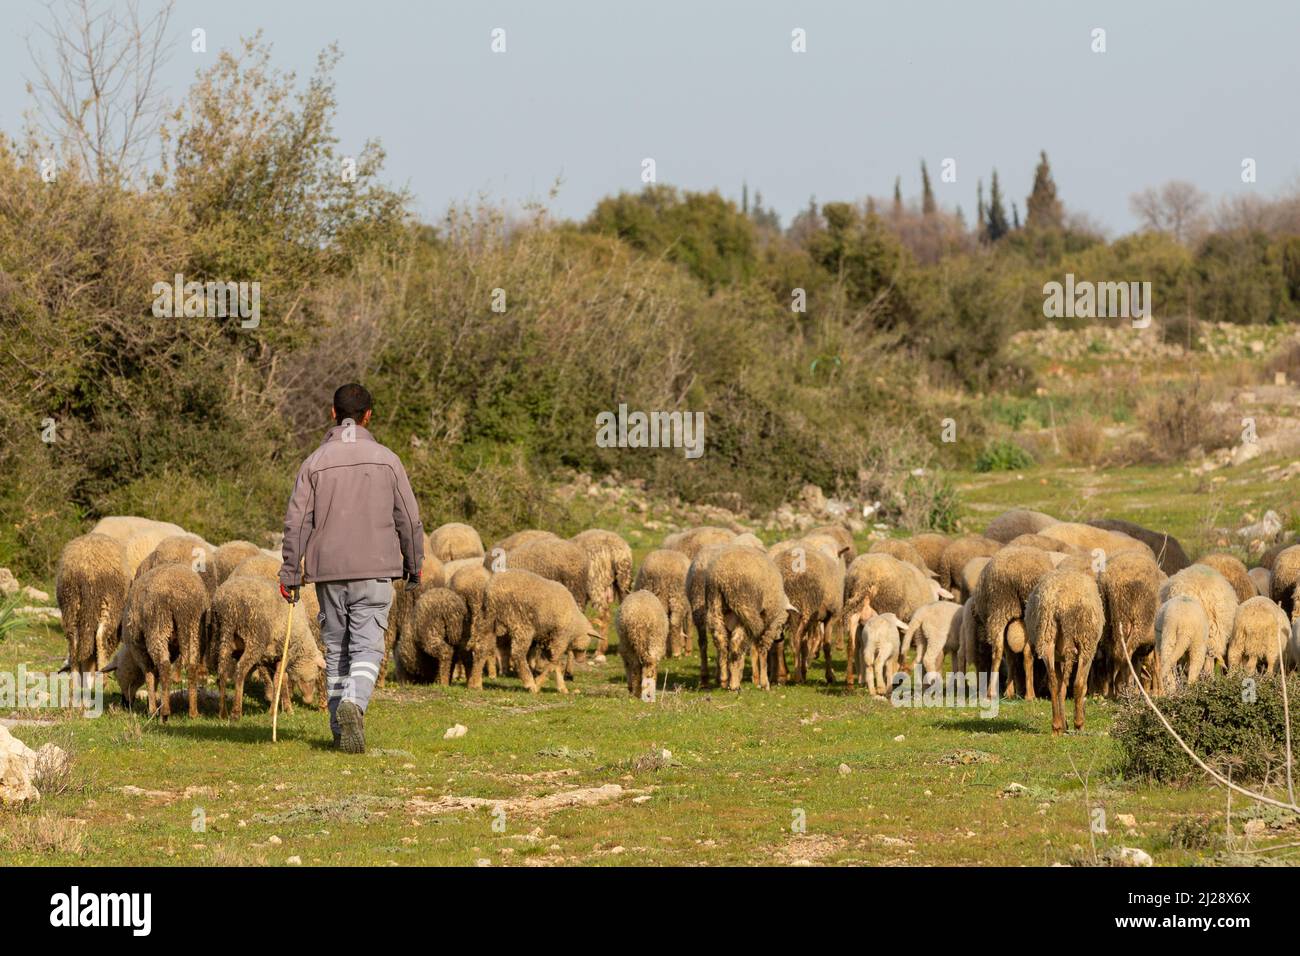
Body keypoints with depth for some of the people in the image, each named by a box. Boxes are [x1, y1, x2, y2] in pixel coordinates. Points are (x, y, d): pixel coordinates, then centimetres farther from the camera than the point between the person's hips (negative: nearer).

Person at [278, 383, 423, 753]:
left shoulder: (315, 462, 1)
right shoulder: (386, 460, 1)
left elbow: (297, 522, -2)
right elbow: (409, 519, 4)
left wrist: (290, 574, 4)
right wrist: (414, 566, 16)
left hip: (328, 572, 1)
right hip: (374, 570, -1)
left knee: (335, 651, 12)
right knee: (367, 649, -3)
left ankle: (341, 729, 12)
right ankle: (353, 704, -29)